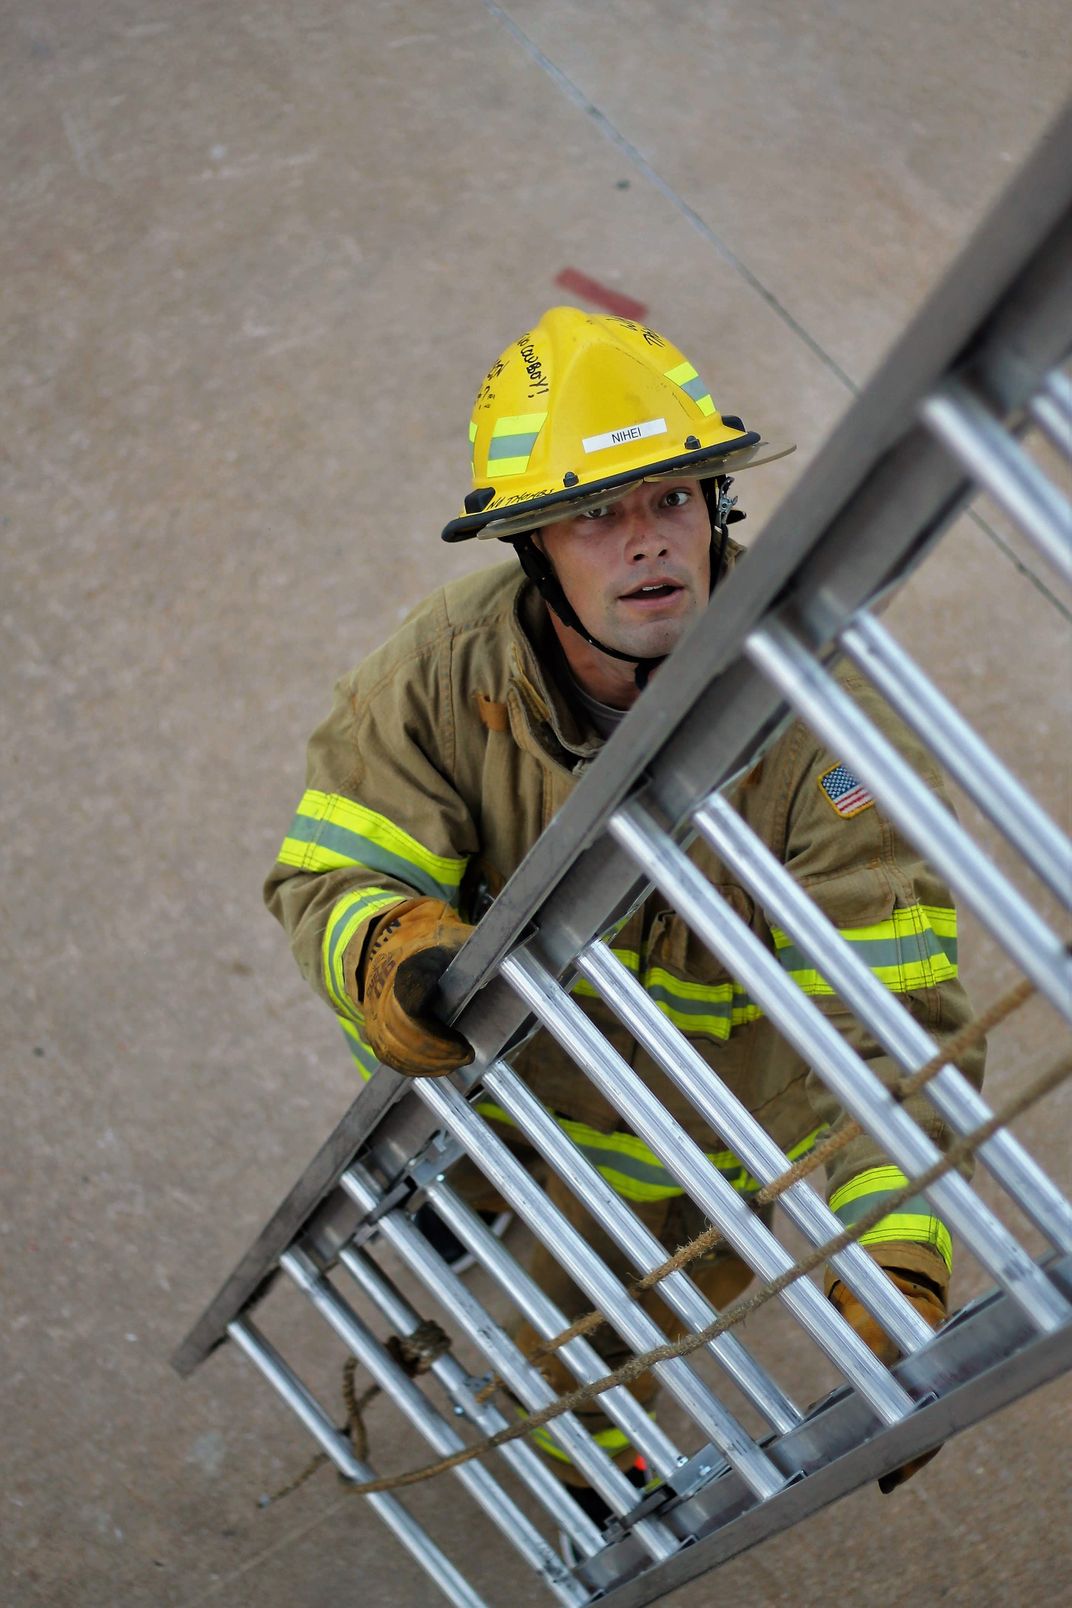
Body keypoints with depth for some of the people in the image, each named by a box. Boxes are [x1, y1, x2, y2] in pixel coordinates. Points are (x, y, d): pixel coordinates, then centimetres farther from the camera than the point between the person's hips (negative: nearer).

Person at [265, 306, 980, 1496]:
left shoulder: (829, 718, -37)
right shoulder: (442, 670, -28)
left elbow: (890, 1017, -38)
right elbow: (329, 872, -23)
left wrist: (897, 1268, -49)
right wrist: (397, 959, -48)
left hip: (711, 1121, -2)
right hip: (504, 1067, 3)